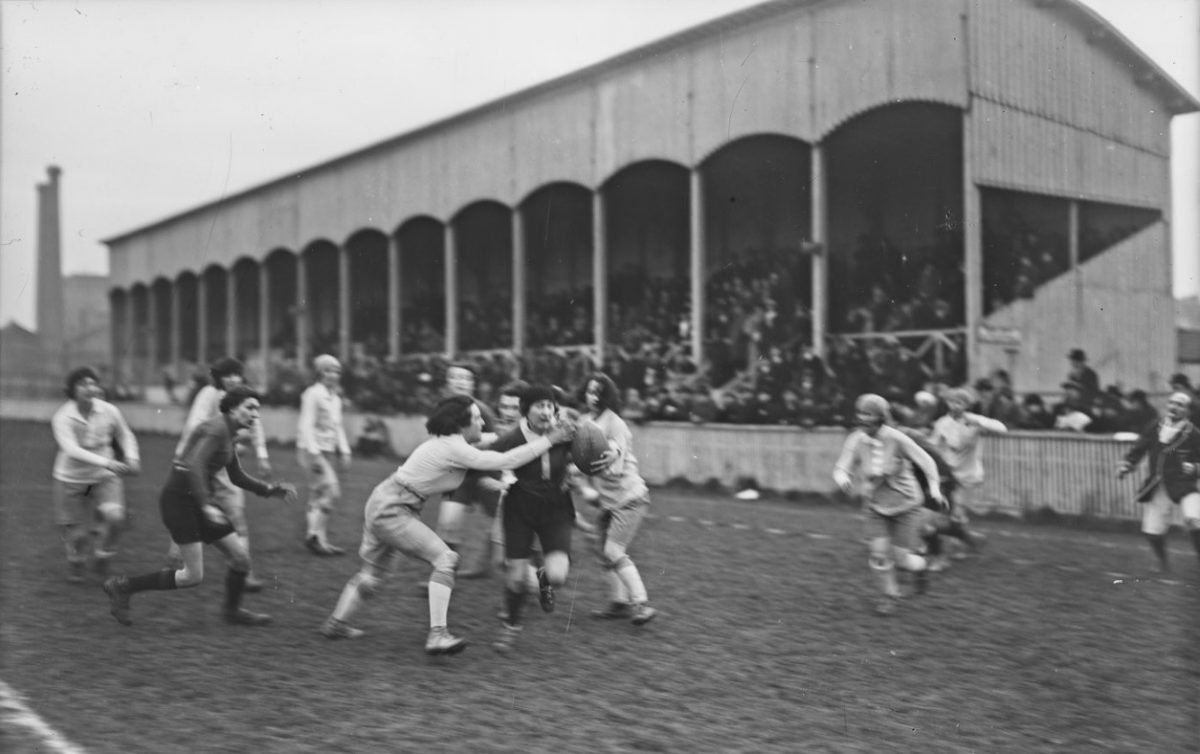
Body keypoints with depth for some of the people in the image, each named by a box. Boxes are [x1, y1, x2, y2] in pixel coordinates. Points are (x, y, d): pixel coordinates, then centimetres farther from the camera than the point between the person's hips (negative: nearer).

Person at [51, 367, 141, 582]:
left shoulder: (109, 411, -9)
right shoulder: (62, 418, -18)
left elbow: (125, 436, 9)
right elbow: (71, 449, -32)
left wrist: (132, 458, -11)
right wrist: (107, 463, -44)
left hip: (104, 477, 2)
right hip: (71, 479, -2)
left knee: (115, 516, -23)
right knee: (77, 534, 2)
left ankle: (101, 556, 7)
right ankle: (76, 561, 40)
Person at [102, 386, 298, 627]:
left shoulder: (227, 434, 13)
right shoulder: (217, 429, -16)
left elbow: (237, 477, 22)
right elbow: (194, 466, -30)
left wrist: (272, 490, 12)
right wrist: (206, 506, -35)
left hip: (197, 501, 9)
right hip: (180, 500, -9)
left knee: (241, 557, 6)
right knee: (193, 576, -8)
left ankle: (233, 611, 26)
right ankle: (123, 586, 5)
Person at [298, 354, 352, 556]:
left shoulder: (335, 397, 16)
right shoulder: (313, 394, -10)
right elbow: (307, 426, -15)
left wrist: (344, 451, 15)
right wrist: (313, 453, -21)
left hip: (329, 450, 8)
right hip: (315, 449, -8)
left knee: (318, 495, 10)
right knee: (332, 491, -15)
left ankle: (321, 540, 12)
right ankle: (313, 534, -9)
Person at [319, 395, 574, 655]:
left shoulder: (451, 441, 6)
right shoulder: (453, 448, -22)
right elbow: (505, 461, -24)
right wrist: (548, 440, -19)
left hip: (382, 505, 10)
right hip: (390, 512, -10)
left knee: (374, 573, 23)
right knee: (444, 559, -16)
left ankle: (336, 623, 37)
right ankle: (437, 635, -22)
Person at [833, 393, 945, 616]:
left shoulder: (897, 439, -21)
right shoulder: (855, 442, -15)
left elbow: (925, 461, -12)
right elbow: (842, 469, -16)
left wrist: (934, 488, -23)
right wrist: (843, 479, -39)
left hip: (905, 504, -2)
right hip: (876, 505, 2)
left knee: (901, 558, -2)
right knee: (879, 552, -9)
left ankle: (920, 566, 36)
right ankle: (888, 595, 18)